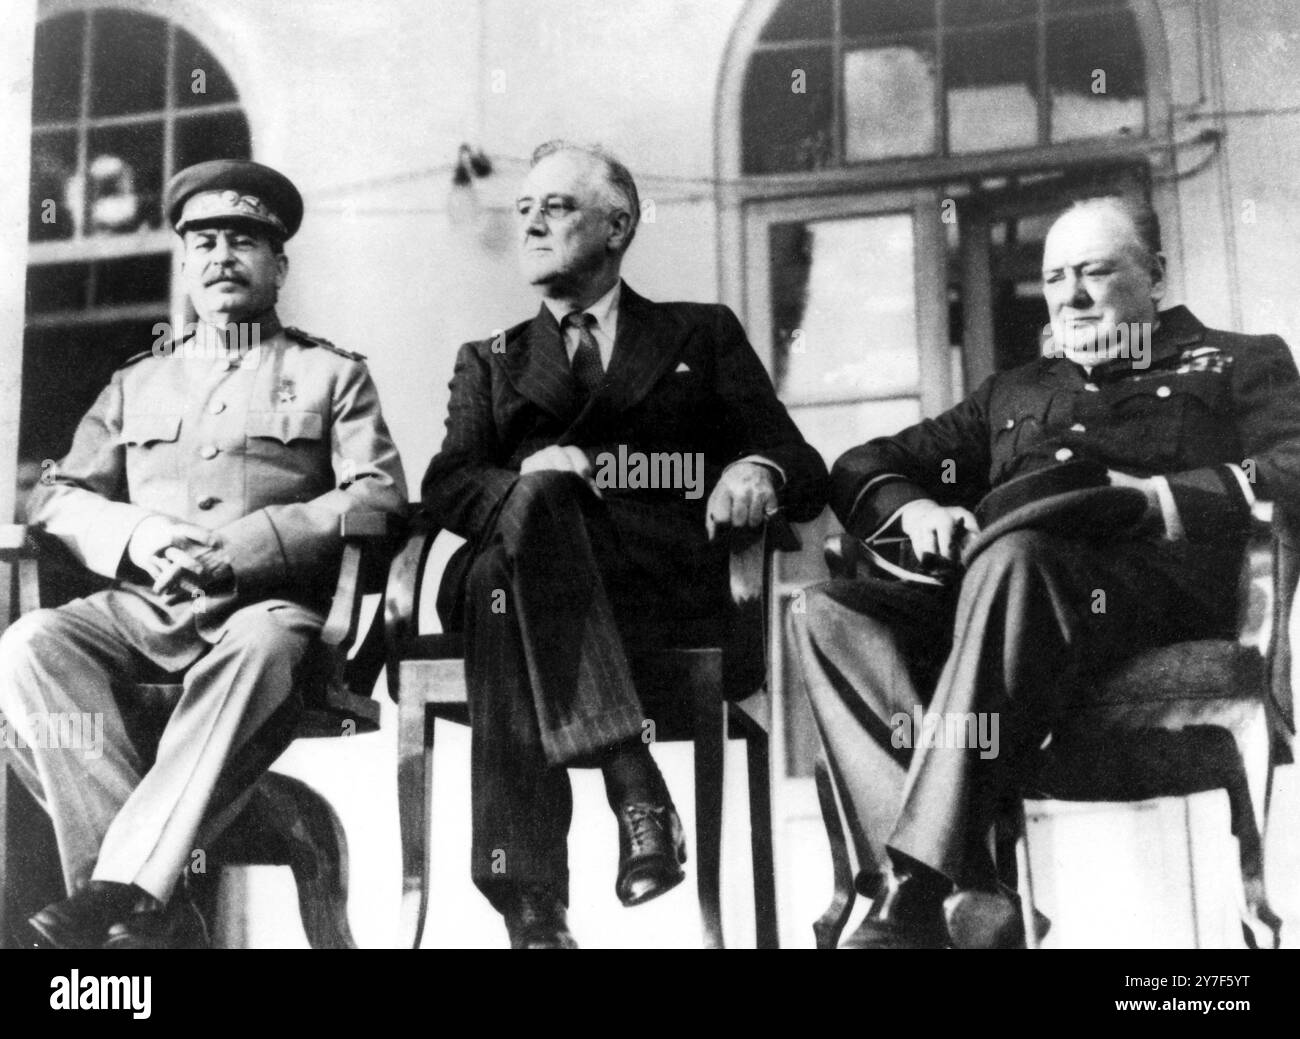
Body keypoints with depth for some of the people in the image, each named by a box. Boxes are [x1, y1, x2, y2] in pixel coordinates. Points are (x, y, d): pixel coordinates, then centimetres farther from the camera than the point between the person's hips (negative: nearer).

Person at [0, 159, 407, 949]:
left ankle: (123, 886, -42)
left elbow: (380, 498, 2)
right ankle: (156, 910, -35)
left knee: (258, 650, -40)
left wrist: (241, 544, -12)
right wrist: (134, 535, -5)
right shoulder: (139, 381, 26)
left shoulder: (333, 374, 17)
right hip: (144, 607, 3)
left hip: (271, 605, -3)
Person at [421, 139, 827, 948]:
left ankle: (532, 907, -43)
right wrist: (524, 479, -13)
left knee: (509, 586, -36)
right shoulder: (491, 361, 30)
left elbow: (806, 472, 16)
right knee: (534, 499, -36)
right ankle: (634, 785, -44)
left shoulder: (702, 336, 26)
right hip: (521, 564, 2)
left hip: (664, 577, -1)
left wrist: (759, 471, -10)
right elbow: (446, 489, 11)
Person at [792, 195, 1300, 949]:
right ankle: (966, 889, -38)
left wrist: (1158, 496, -10)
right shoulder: (1014, 392, 35)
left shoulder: (1239, 364, 24)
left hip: (1150, 583, -5)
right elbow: (864, 468, 29)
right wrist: (913, 508, 5)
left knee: (1014, 556, -38)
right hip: (994, 582, 5)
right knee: (830, 613, -24)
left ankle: (914, 893, -43)